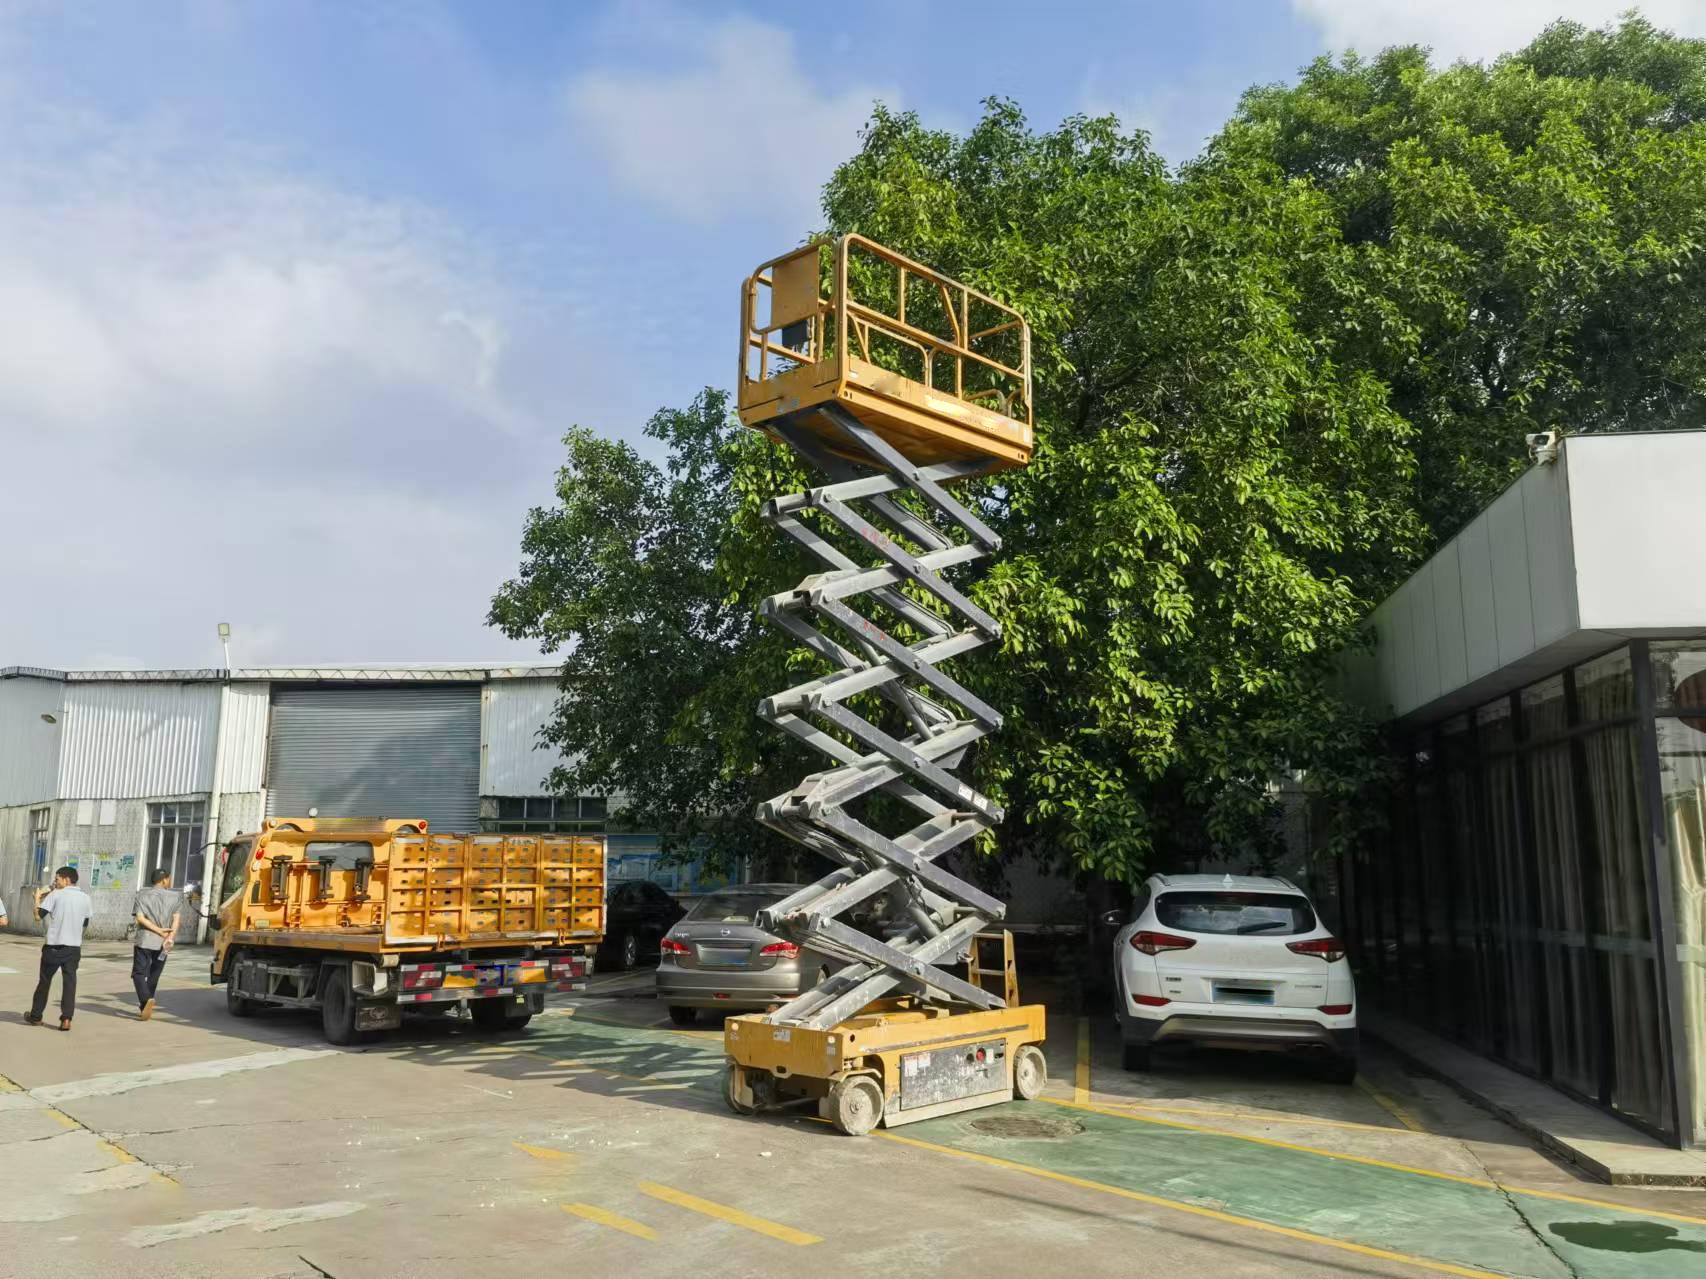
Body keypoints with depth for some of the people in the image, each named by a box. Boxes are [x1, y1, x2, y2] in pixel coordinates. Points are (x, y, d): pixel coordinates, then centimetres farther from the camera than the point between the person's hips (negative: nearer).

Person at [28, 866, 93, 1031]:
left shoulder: (56, 895, -6)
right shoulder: (85, 898, 6)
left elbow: (38, 915, -7)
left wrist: (37, 898, 7)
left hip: (53, 945, -2)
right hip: (74, 946, 2)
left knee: (44, 981, 13)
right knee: (69, 982, 1)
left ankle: (36, 1016, 25)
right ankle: (66, 1019, -8)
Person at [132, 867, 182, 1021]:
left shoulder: (142, 895, 4)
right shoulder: (175, 897, 4)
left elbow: (140, 917, -7)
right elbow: (176, 918, -8)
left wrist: (158, 930, -7)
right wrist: (171, 937, -14)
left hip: (144, 940, -2)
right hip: (162, 943, 2)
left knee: (139, 973, 2)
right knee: (153, 975, 13)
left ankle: (146, 1000, -22)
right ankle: (145, 1007, 20)